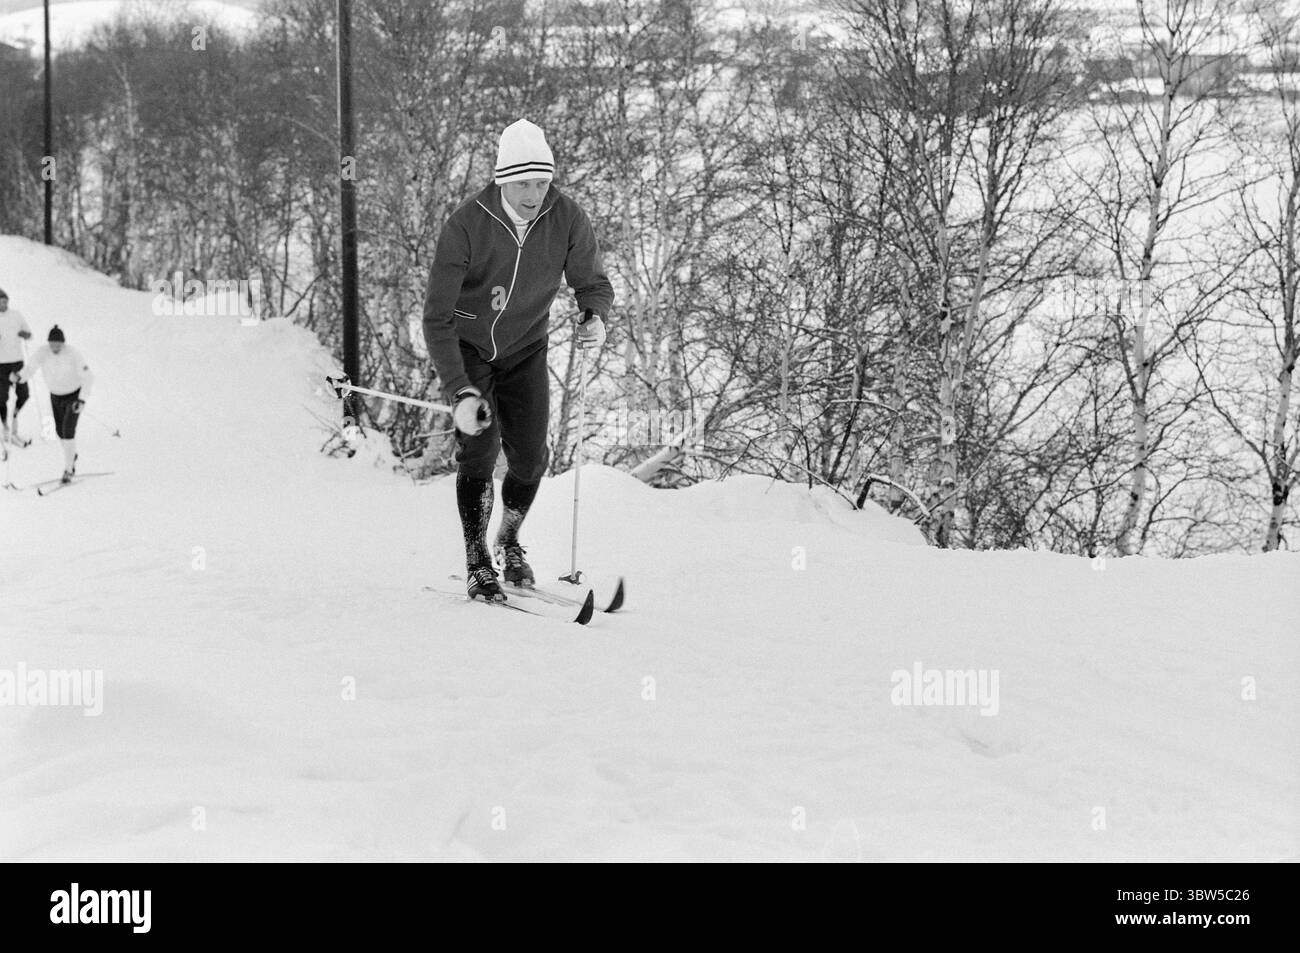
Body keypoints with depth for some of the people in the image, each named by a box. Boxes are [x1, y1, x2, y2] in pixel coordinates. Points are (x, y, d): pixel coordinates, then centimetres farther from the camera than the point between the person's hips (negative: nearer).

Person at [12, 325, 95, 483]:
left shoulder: (74, 355, -28)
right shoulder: (42, 353, -20)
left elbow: (88, 378, -24)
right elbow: (29, 369, -20)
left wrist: (82, 400, -33)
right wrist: (18, 377, -44)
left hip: (74, 396, -4)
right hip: (55, 396, 4)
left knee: (68, 432, -15)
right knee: (60, 432, 15)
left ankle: (68, 470, -3)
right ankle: (72, 455, 45)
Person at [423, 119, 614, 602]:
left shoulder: (567, 218, -19)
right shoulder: (465, 226, -28)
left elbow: (593, 283, -3)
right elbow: (437, 318, -27)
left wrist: (594, 317, -28)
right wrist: (460, 392, -36)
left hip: (525, 348, 3)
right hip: (467, 345, -3)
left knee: (530, 458, -3)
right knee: (479, 445, -18)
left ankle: (508, 543, 26)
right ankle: (477, 564, -4)